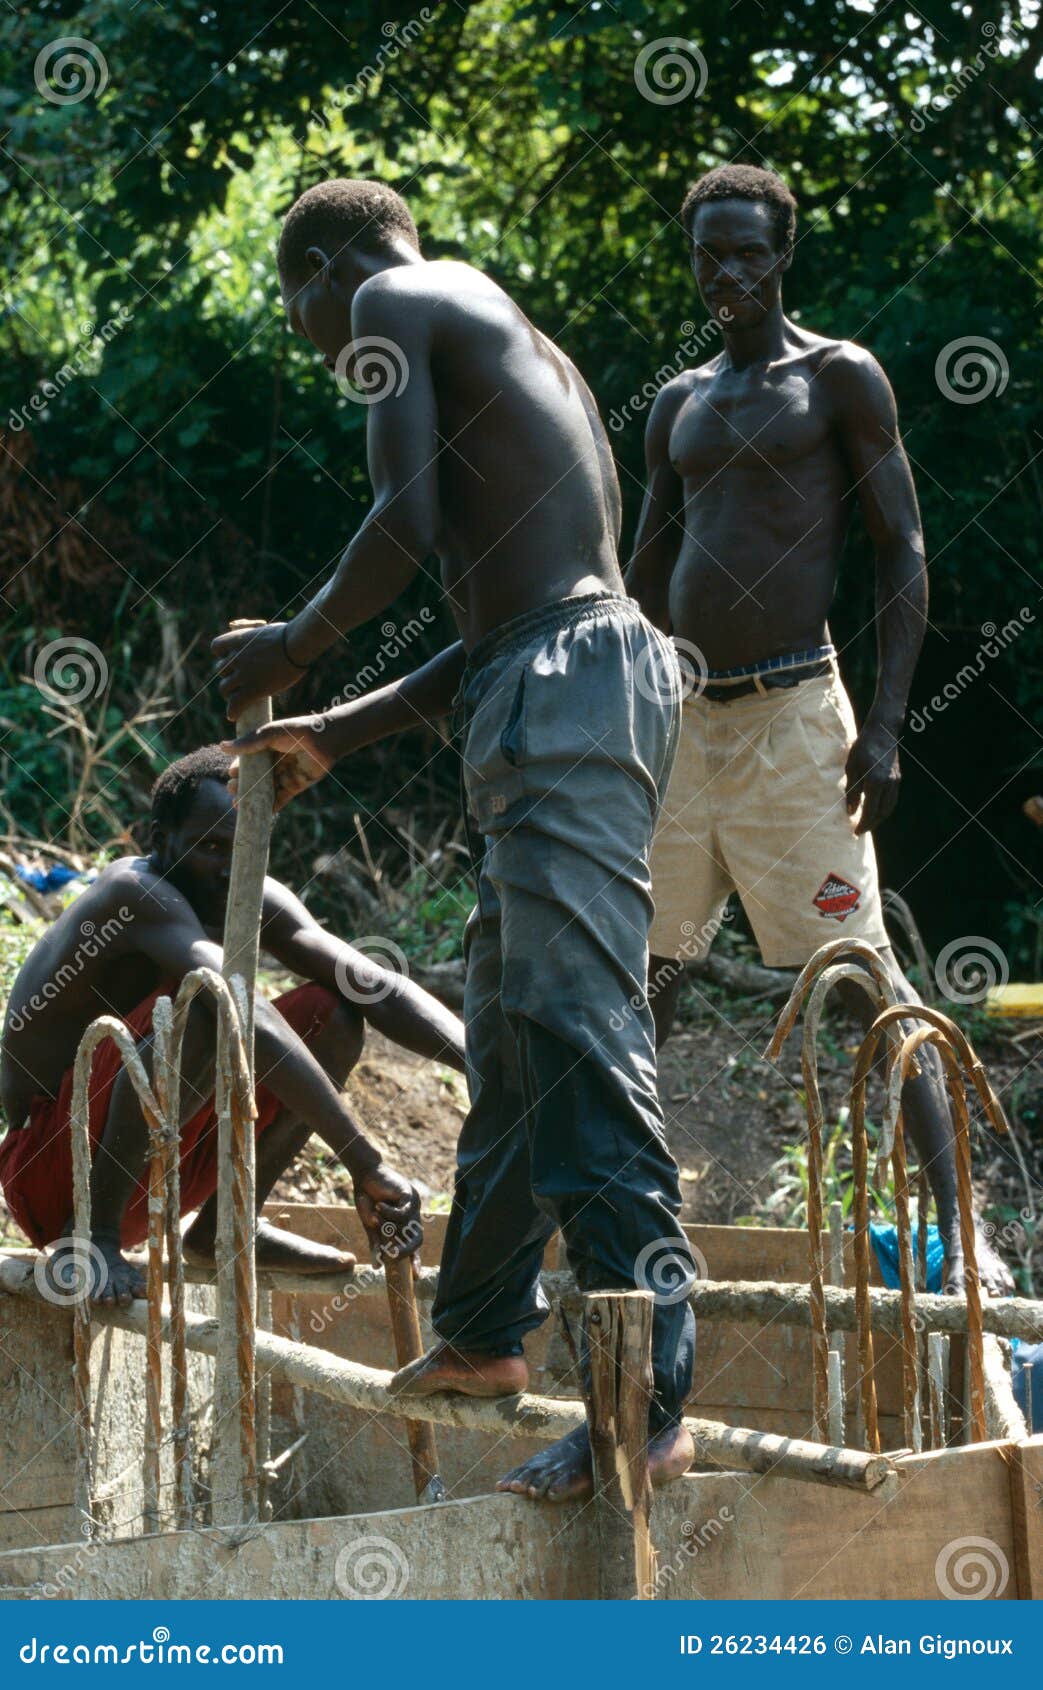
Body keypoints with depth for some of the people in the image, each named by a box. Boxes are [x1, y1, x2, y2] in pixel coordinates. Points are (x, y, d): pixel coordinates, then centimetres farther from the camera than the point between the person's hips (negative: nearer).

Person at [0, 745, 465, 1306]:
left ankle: (225, 1226, 4)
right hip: (49, 1174, -8)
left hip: (162, 1164, 8)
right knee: (202, 1011, -33)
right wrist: (365, 1165, -41)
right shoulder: (137, 896, -23)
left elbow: (381, 990, -2)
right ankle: (94, 1234, -20)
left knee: (335, 1011, 2)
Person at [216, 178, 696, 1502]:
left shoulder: (396, 302, 1)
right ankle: (482, 1333, 35)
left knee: (582, 1044, -14)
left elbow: (409, 525, -12)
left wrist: (292, 649, 3)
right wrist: (340, 733, 33)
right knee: (507, 1034, 22)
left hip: (562, 695, -10)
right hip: (571, 690, 10)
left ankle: (649, 1406, -19)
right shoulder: (521, 348, 29)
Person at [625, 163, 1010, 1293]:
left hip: (791, 718, -6)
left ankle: (962, 1229, -9)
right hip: (681, 719, 6)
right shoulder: (679, 406, 17)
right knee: (643, 974, 7)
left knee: (860, 972, -10)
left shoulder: (841, 379, 1)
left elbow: (904, 554, -3)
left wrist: (885, 724, -12)